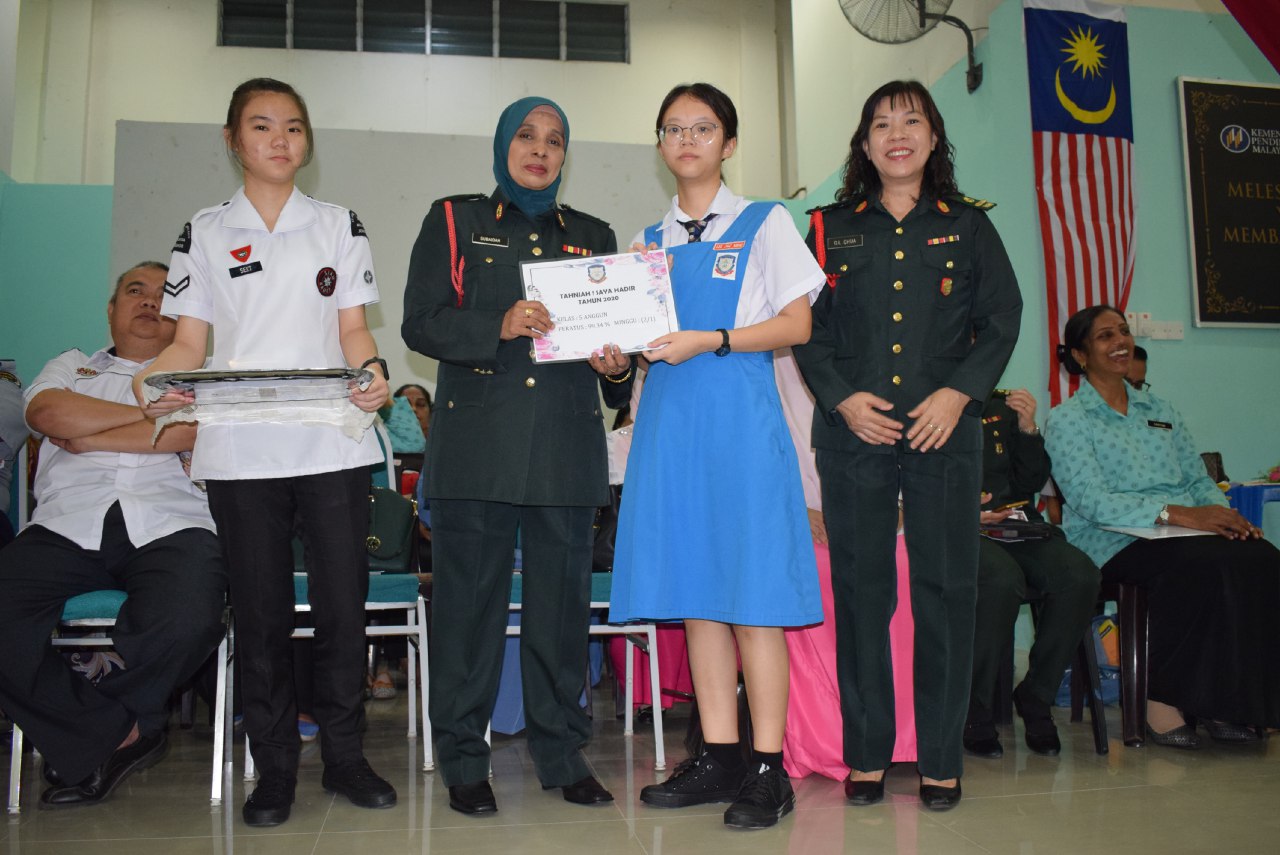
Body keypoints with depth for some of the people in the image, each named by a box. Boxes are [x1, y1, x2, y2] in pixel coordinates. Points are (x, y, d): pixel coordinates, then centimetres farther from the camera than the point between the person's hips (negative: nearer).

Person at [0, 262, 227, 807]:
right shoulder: (71, 367, 28)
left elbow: (193, 432, -2)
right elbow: (46, 413, 4)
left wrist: (89, 438, 1)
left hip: (171, 524, -2)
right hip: (69, 525, 2)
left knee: (186, 624, -32)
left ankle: (88, 735, -1)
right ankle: (125, 733, -7)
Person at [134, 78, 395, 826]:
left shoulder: (339, 226, 13)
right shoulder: (205, 233, 13)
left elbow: (353, 328, 8)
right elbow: (190, 342, 8)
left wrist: (372, 370, -14)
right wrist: (159, 384, -14)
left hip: (332, 444, 0)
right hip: (239, 449, 0)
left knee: (342, 602, -1)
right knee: (260, 611, 5)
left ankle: (345, 755, 14)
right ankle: (274, 767, 17)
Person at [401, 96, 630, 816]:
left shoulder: (592, 236, 20)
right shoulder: (455, 221, 11)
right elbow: (421, 323, 1)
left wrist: (618, 367, -3)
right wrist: (498, 326, -16)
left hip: (567, 446, 3)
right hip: (477, 443, -2)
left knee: (564, 597, 4)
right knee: (470, 597, -1)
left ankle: (564, 755, 17)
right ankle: (464, 760, 13)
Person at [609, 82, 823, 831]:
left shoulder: (764, 223, 6)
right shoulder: (649, 241, 19)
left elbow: (797, 324, -2)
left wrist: (709, 341, -13)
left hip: (740, 415, -4)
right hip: (670, 417, 5)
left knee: (753, 588, -6)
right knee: (695, 586, 5)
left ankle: (768, 769, 2)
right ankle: (720, 757, 14)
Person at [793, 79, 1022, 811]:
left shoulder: (968, 225, 11)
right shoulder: (830, 228, 11)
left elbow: (1002, 319, 5)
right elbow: (806, 326, 6)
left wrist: (958, 393, -8)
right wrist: (842, 397, -8)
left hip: (944, 430, 0)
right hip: (854, 433, 0)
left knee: (947, 589, 0)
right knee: (861, 590, 2)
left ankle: (942, 758, 12)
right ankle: (867, 755, 13)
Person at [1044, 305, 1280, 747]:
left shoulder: (1160, 410, 23)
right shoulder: (1067, 419, 2)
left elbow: (1198, 479, 17)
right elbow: (1091, 501, -12)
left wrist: (1222, 512, -7)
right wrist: (1178, 514, -21)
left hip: (1183, 536, 6)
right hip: (1113, 542, -6)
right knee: (1203, 565, -34)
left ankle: (1224, 700, -15)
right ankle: (1163, 699, -19)